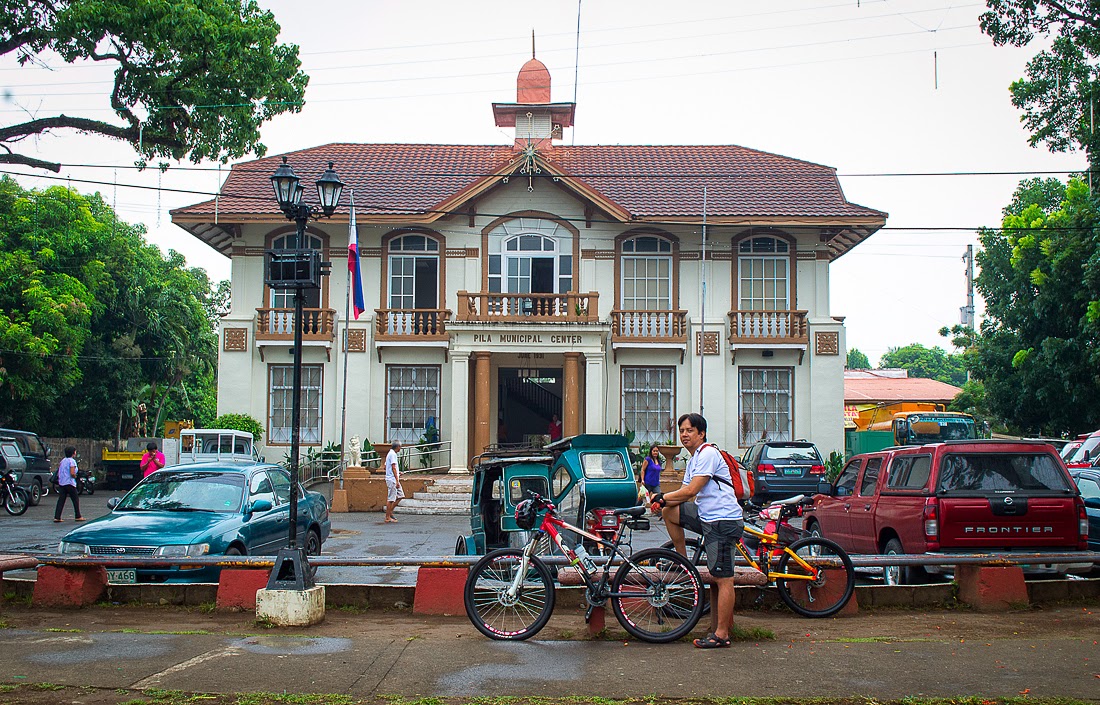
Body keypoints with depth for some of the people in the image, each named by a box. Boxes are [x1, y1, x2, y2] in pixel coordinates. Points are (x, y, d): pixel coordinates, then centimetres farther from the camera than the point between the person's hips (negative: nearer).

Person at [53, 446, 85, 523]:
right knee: (75, 500, 5)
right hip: (69, 483, -7)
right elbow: (72, 473, -19)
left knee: (61, 500, 4)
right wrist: (75, 476, 0)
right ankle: (78, 517, 9)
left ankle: (57, 517, -3)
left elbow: (58, 473, 14)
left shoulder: (63, 460, 13)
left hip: (61, 483, 7)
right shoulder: (72, 461, -11)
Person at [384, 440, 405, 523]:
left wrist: (397, 472, 20)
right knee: (391, 499, -5)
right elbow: (393, 468, -20)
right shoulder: (393, 454, -13)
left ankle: (390, 511, 15)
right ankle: (388, 518, -1)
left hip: (394, 480, 10)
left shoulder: (390, 454, 18)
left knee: (400, 495, 11)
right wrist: (397, 481, -23)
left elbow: (386, 467, 25)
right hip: (392, 479, -10)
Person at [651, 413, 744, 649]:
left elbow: (690, 491, -17)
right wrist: (662, 502, -1)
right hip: (708, 517, 10)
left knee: (723, 579, -8)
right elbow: (685, 495, 16)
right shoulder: (694, 460, 20)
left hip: (724, 521, -10)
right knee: (669, 511, 9)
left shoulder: (708, 454, -11)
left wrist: (663, 497, -3)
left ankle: (721, 635, -6)